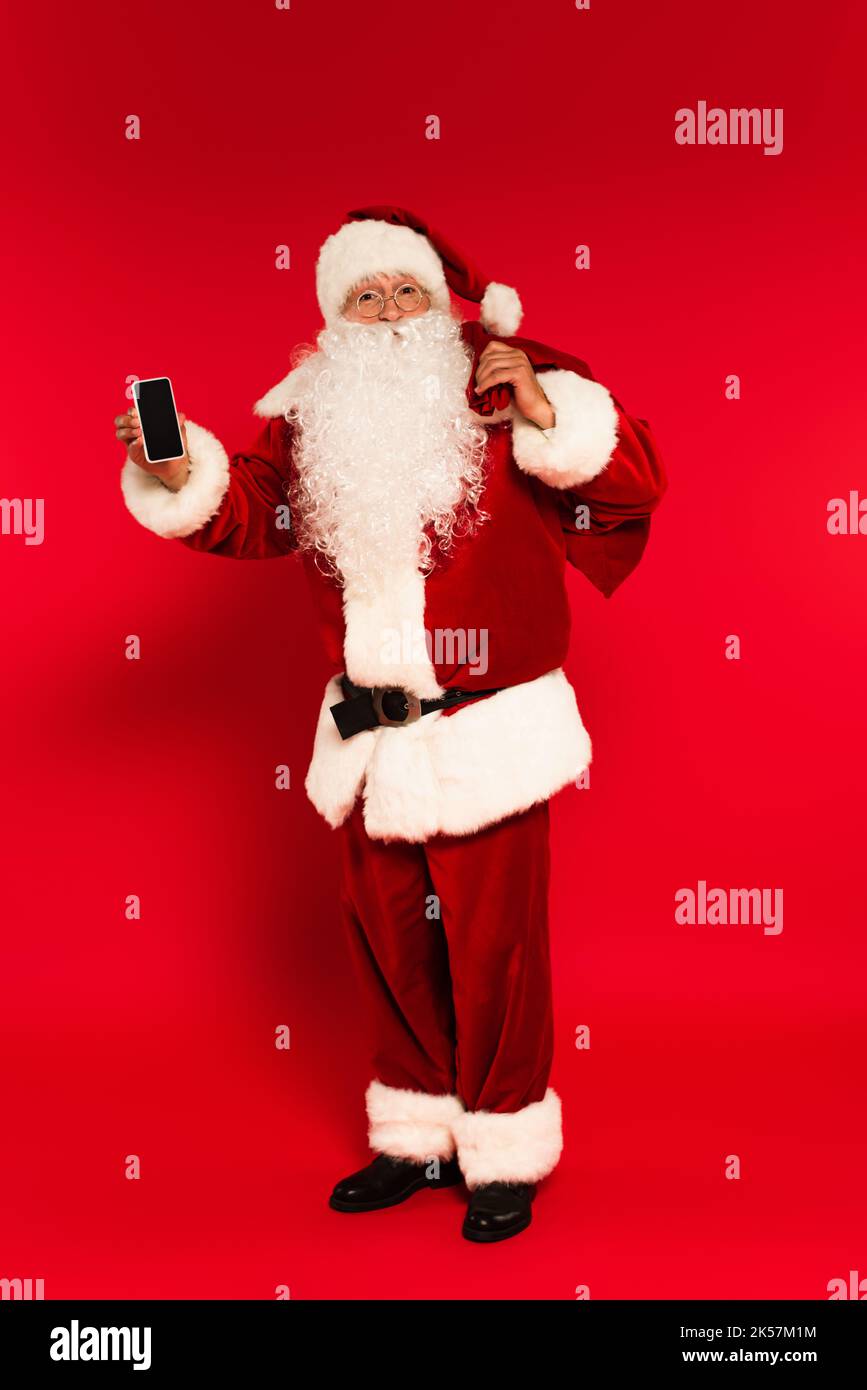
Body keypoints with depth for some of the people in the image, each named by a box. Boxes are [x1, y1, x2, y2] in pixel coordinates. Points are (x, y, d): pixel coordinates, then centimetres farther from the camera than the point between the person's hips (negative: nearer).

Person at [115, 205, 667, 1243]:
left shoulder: (503, 394, -7)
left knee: (491, 941, 5)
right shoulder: (310, 422, 5)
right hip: (368, 737, 5)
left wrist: (546, 409, -24)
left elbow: (634, 484, -10)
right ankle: (417, 1139, 36)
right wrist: (177, 472, -9)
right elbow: (241, 512, 10)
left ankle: (505, 1150, 26)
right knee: (386, 934, 16)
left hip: (486, 733, -5)